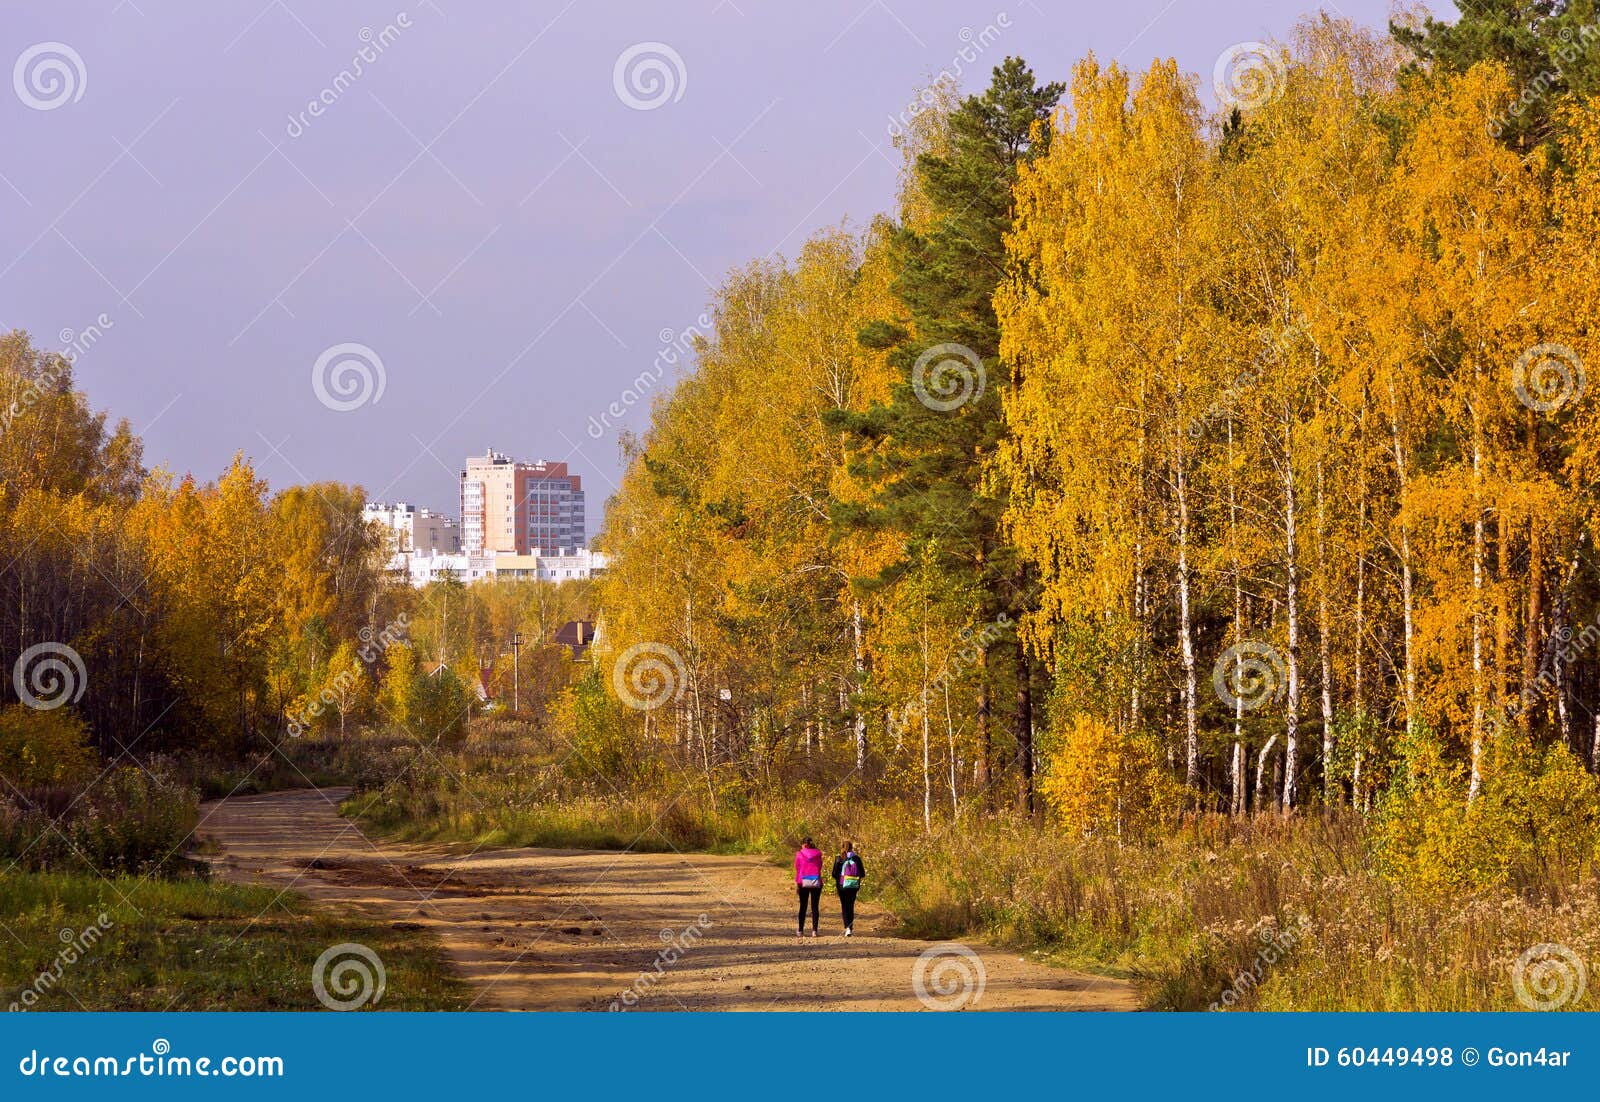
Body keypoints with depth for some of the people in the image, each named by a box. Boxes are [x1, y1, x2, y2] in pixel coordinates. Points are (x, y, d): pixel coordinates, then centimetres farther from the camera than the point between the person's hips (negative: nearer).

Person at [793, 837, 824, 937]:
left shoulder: (800, 854, 2)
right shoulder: (818, 854, 7)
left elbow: (797, 869, 1)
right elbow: (820, 867, 6)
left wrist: (797, 882, 1)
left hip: (804, 881, -1)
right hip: (816, 882, 1)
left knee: (803, 906, 6)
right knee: (815, 907, 3)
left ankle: (800, 930, 5)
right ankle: (814, 930, -2)